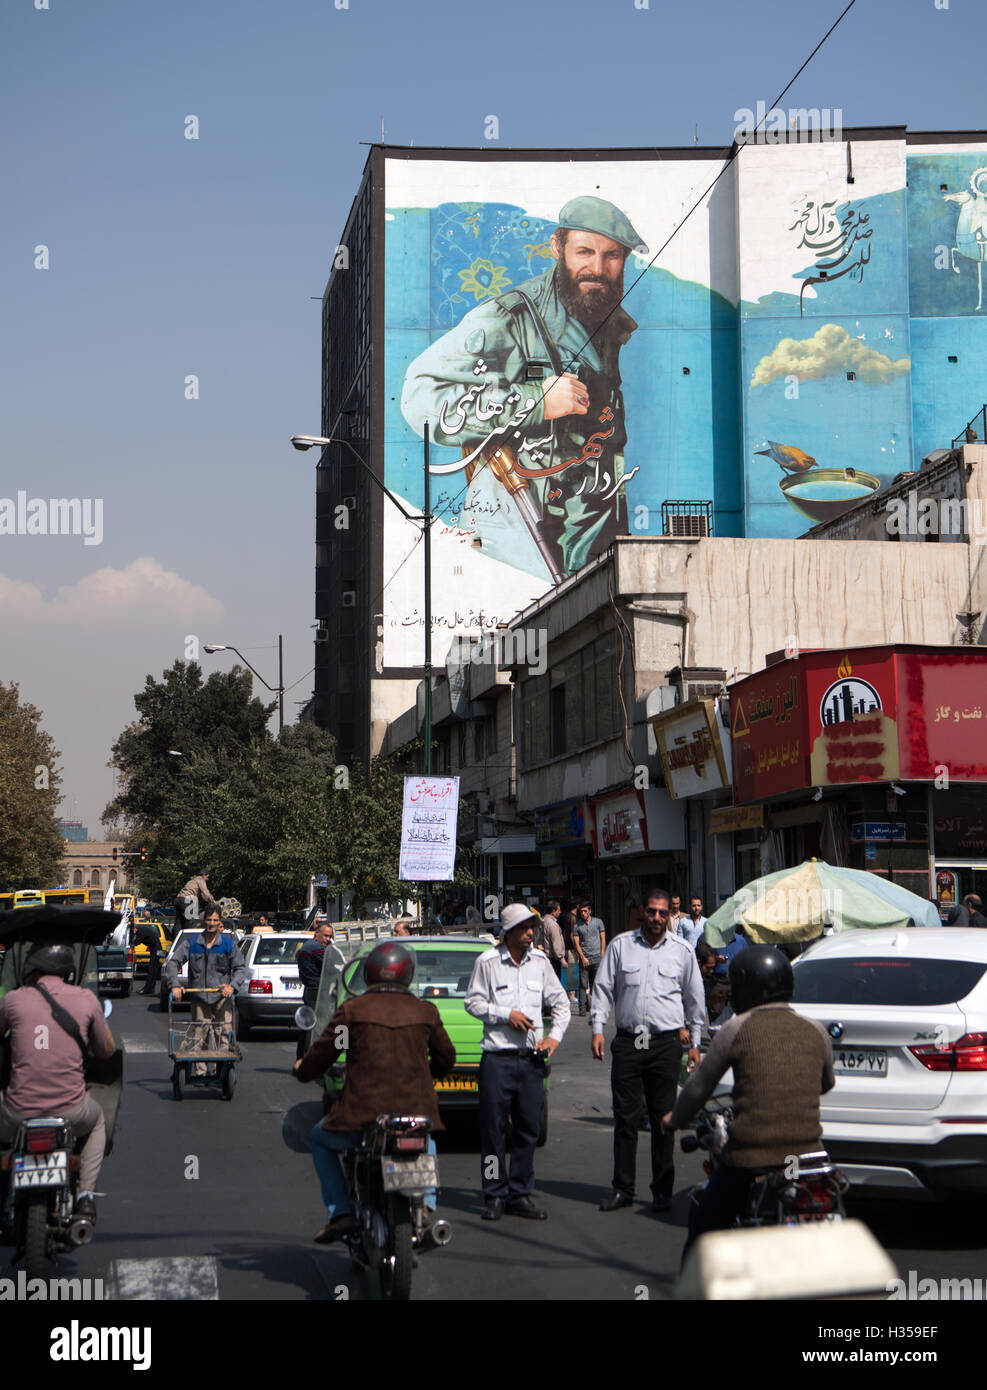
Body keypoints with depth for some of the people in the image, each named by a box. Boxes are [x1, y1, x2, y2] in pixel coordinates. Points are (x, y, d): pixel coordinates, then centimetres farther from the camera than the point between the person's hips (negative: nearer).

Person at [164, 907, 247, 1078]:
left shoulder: (229, 944, 4)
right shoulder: (191, 943, 5)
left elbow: (240, 967, 5)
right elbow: (173, 963, 2)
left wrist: (232, 986, -11)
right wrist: (174, 985, -11)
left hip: (222, 996, -1)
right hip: (199, 997, 1)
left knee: (224, 1034, -9)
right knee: (200, 1037, 1)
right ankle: (199, 1072, 6)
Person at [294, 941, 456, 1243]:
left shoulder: (352, 1009, -1)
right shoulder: (426, 1011, 7)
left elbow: (320, 1054, 4)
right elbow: (446, 1058, 18)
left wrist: (302, 1070, 27)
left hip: (363, 1113, -3)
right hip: (416, 1110, 3)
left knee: (320, 1140, 26)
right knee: (426, 1143, 38)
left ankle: (339, 1211, 11)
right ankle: (427, 1203, 18)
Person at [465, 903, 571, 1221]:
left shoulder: (540, 961, 9)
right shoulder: (487, 962, -2)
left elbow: (560, 1001, 16)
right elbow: (473, 1002, 1)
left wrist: (555, 1035, 2)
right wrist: (506, 1014, -10)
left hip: (531, 1060, 4)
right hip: (497, 1059, -3)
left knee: (528, 1129, 6)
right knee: (494, 1129, -1)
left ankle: (520, 1194, 16)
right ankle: (495, 1196, 8)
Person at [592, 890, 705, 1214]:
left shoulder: (682, 951, 7)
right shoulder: (620, 945, 7)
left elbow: (695, 999, 14)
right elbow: (603, 988, 9)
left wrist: (694, 1042, 13)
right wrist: (597, 1029, 0)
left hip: (666, 1042, -1)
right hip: (627, 1041, 1)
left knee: (663, 1119, 2)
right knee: (625, 1117, 2)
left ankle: (662, 1191, 11)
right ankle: (622, 1188, 10)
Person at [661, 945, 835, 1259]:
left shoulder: (737, 1029, -5)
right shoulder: (815, 1031, 6)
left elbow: (701, 1086, 4)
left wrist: (675, 1119, 22)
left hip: (750, 1158, -4)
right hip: (807, 1149, 4)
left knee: (703, 1227, 14)